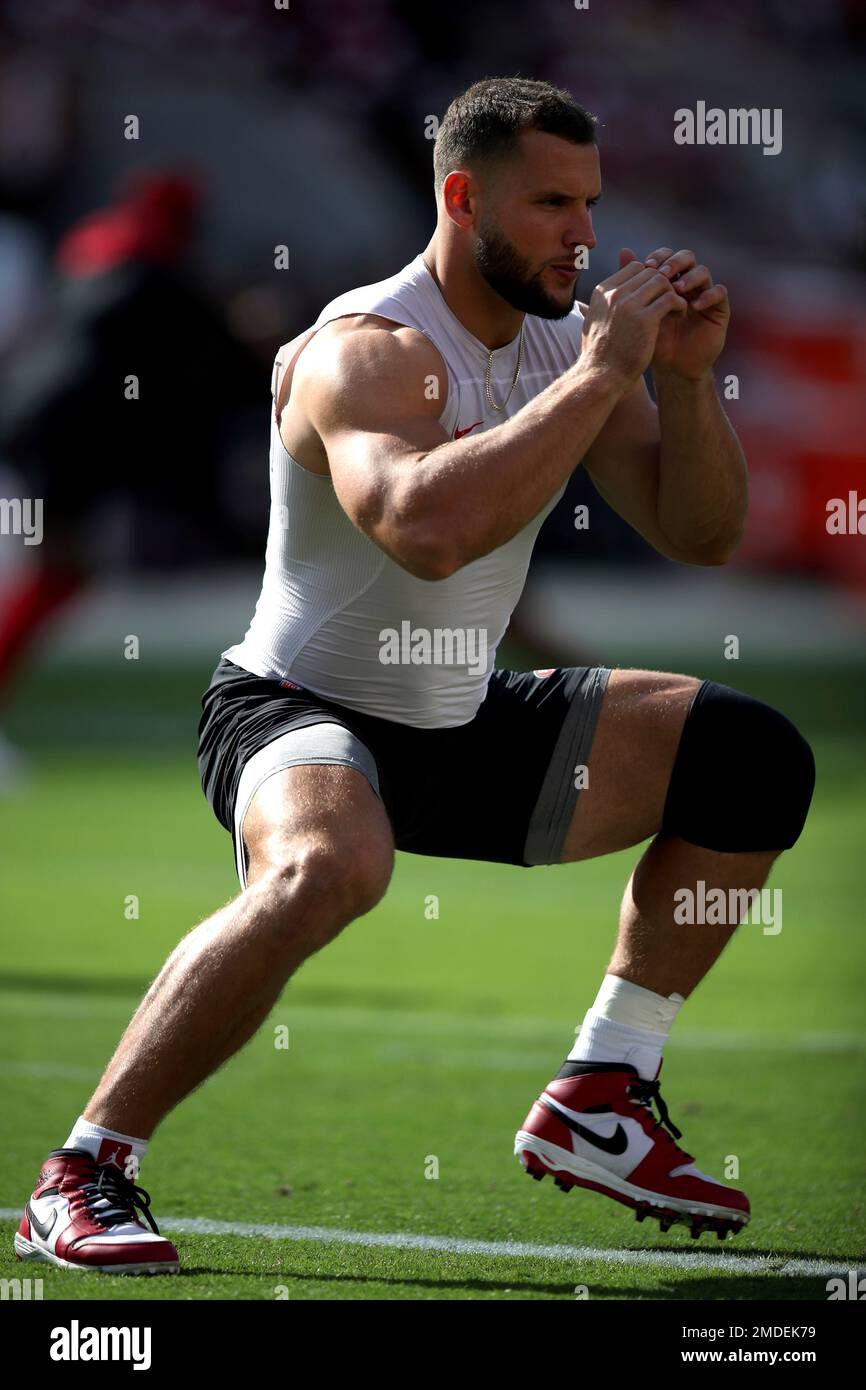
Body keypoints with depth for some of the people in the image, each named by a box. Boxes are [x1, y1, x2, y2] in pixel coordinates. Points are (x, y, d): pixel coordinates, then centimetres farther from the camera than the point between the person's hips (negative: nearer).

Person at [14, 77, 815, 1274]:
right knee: (330, 865, -42)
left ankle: (598, 1102, 7)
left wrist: (684, 376, -13)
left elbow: (701, 535, 5)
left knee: (754, 760, 3)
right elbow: (427, 530, -43)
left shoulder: (564, 341, 3)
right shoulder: (370, 349, -23)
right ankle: (82, 1175, -30)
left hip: (464, 726, 9)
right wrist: (604, 373, -36)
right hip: (298, 715, -8)